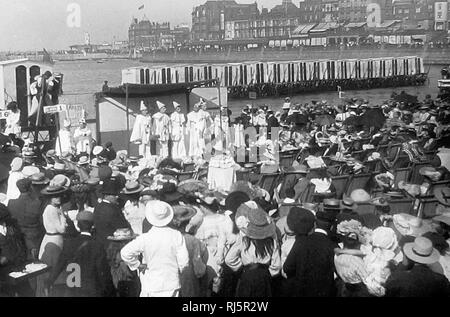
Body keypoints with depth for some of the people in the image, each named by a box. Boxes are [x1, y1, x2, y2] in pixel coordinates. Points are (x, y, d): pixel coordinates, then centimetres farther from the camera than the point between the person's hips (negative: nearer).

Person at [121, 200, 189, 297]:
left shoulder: (145, 238, -13)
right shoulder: (176, 235, -9)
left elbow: (125, 253, -19)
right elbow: (183, 261, -8)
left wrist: (137, 264, -4)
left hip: (151, 287, -2)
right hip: (172, 285, 2)